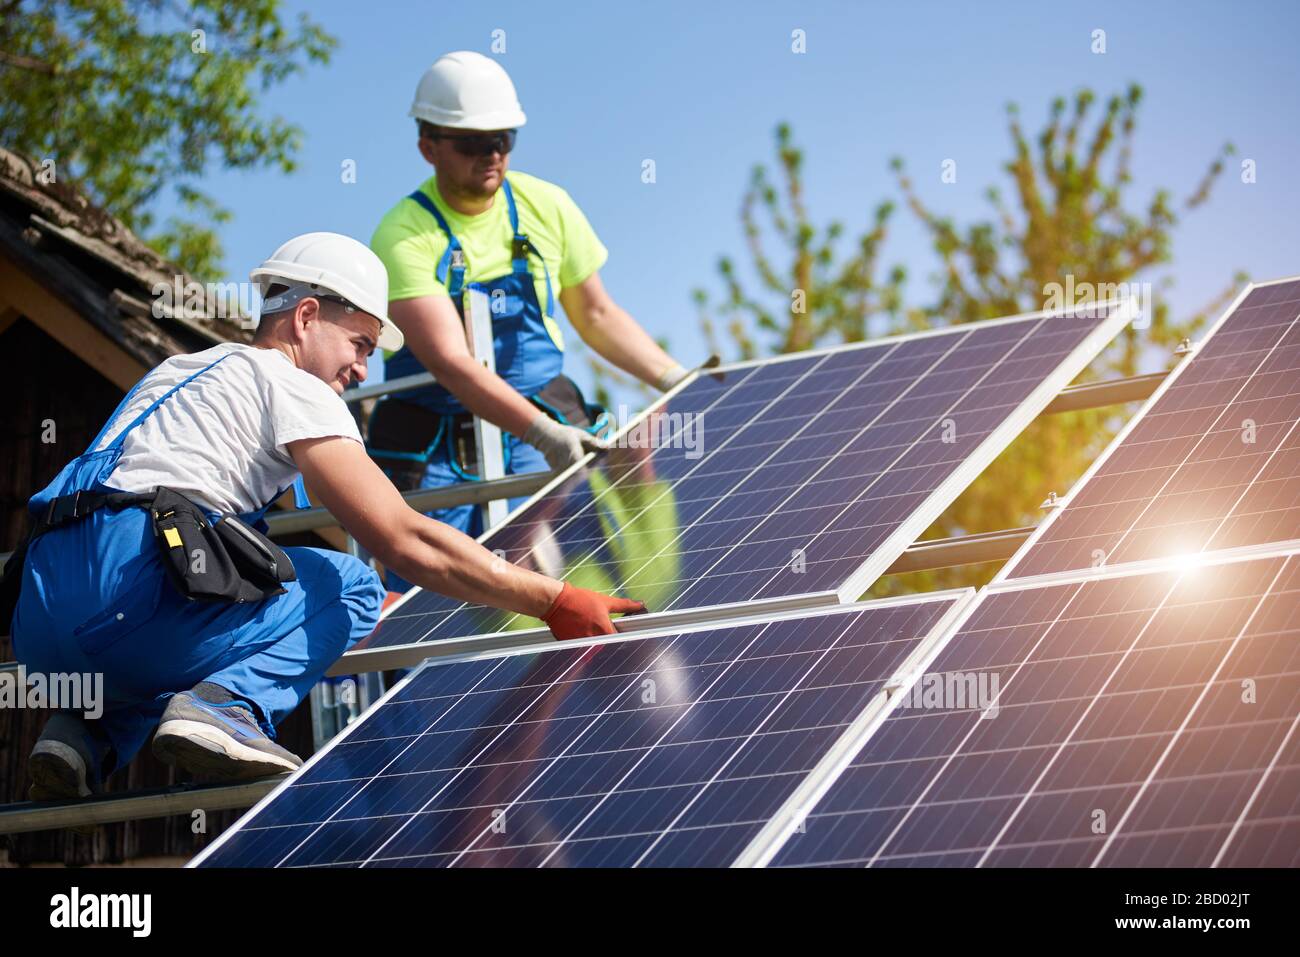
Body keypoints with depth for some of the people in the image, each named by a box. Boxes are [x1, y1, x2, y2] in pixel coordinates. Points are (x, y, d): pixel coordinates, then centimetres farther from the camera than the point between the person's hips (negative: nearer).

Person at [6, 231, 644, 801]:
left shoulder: (181, 371, 30)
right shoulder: (288, 385, 4)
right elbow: (404, 540, -4)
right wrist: (556, 603, -1)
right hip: (125, 592, -8)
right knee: (350, 586, 8)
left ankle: (91, 732, 11)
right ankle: (222, 708, -16)